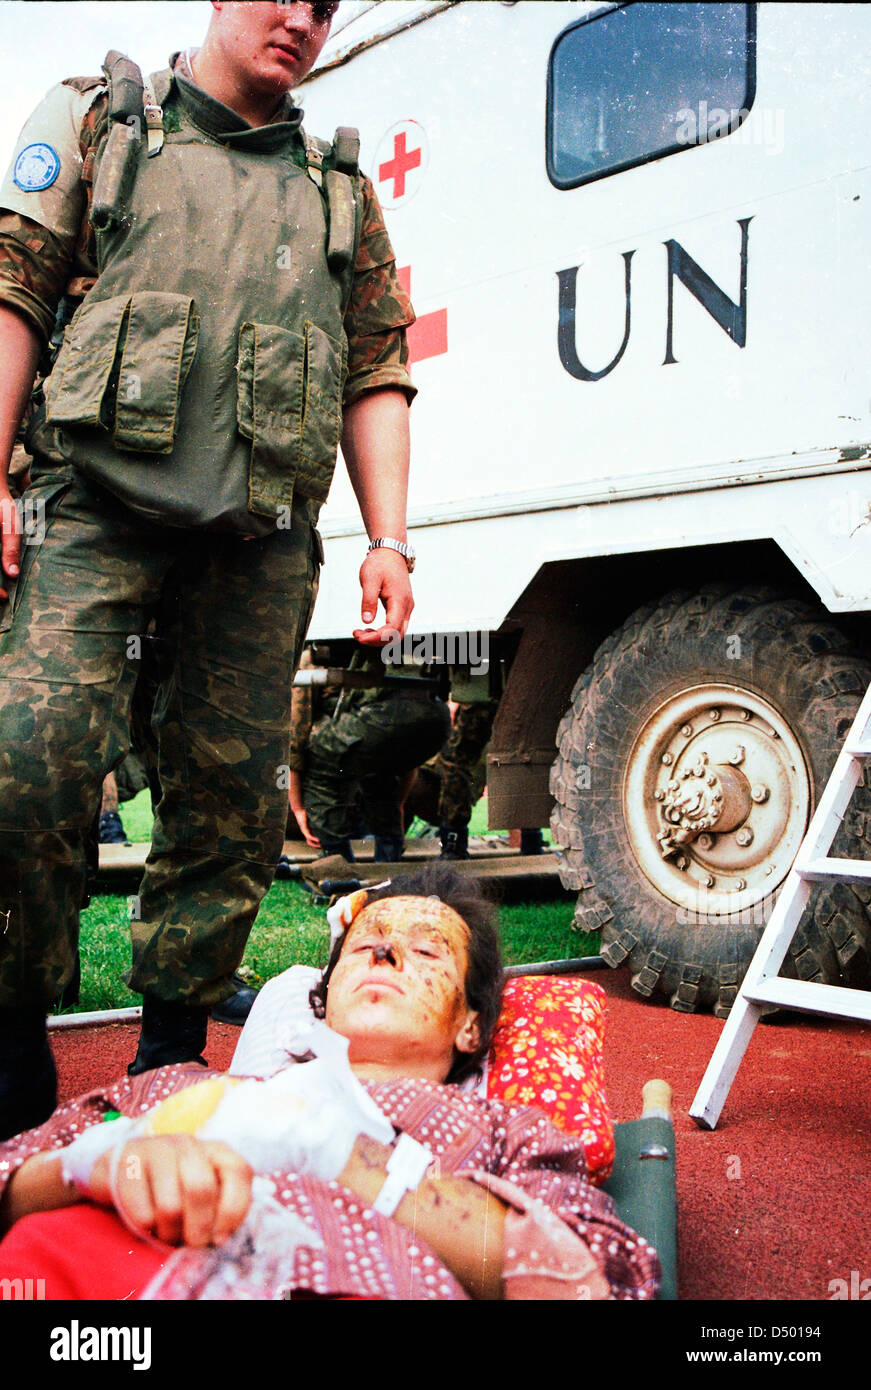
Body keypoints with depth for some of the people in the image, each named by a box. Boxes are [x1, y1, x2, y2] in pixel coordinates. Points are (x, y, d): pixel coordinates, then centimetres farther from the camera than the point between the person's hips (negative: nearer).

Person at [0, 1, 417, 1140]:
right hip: (101, 505, -2)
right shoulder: (98, 120, 15)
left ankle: (170, 1059, 13)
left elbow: (376, 377, 17)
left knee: (233, 807, 0)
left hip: (263, 540, 3)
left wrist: (388, 539, 5)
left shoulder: (342, 189, 22)